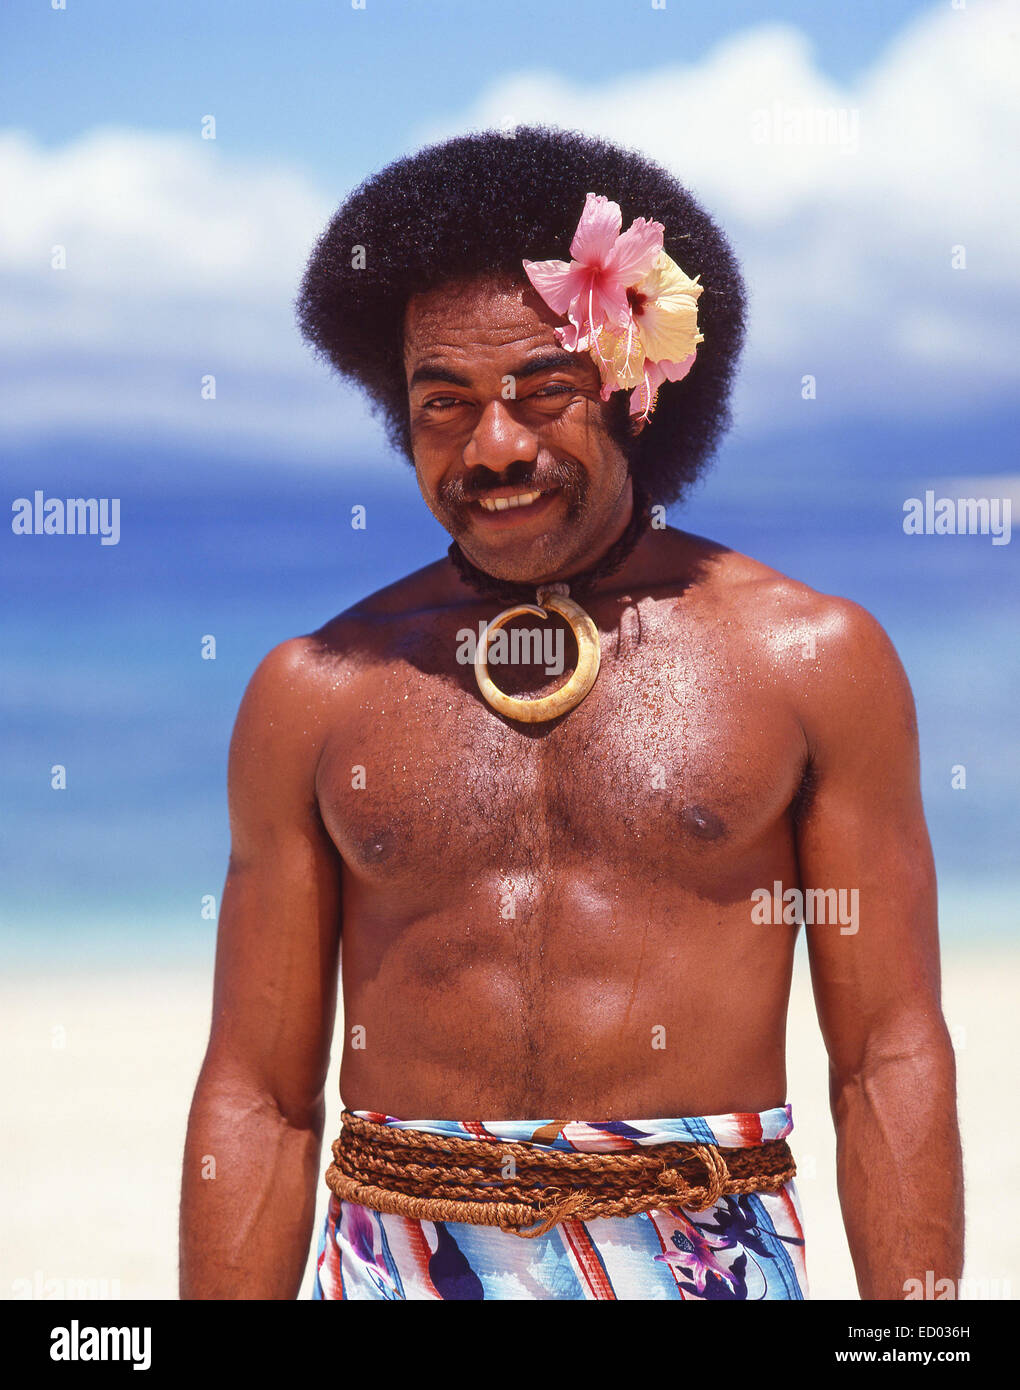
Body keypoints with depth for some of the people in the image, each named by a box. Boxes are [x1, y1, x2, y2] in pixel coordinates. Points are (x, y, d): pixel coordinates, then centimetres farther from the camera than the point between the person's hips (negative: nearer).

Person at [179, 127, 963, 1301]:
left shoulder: (815, 658, 0)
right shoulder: (312, 691, 3)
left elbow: (890, 1064, -1)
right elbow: (256, 1096, 5)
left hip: (707, 1260, -1)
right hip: (398, 1260, 1)